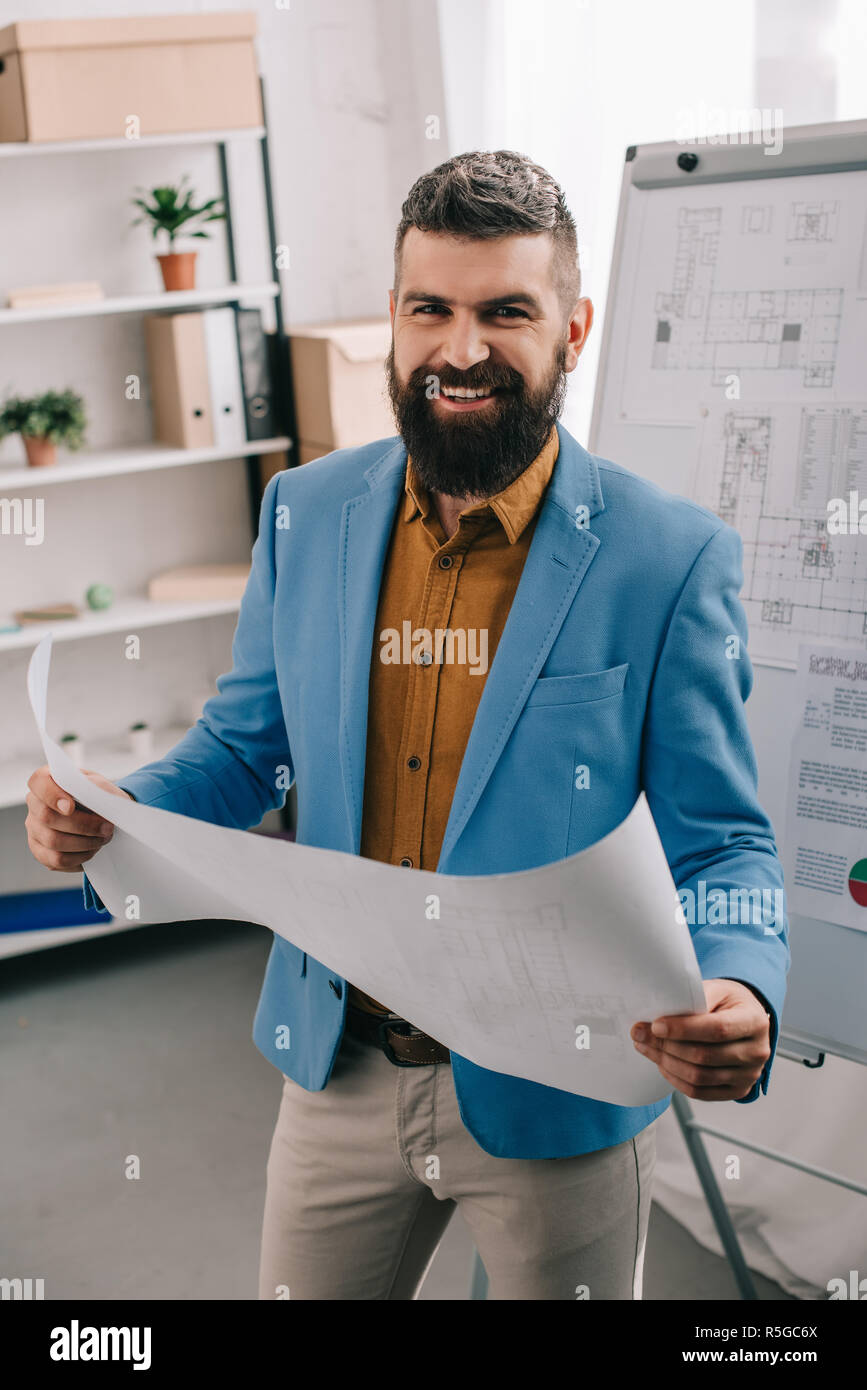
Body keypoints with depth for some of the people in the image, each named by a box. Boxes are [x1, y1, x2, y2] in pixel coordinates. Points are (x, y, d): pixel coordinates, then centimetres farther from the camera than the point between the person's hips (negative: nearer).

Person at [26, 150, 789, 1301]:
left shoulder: (672, 558, -14)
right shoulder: (305, 513, -3)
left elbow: (720, 843, -10)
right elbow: (246, 747, 8)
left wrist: (741, 995, -30)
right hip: (338, 1071, 4)